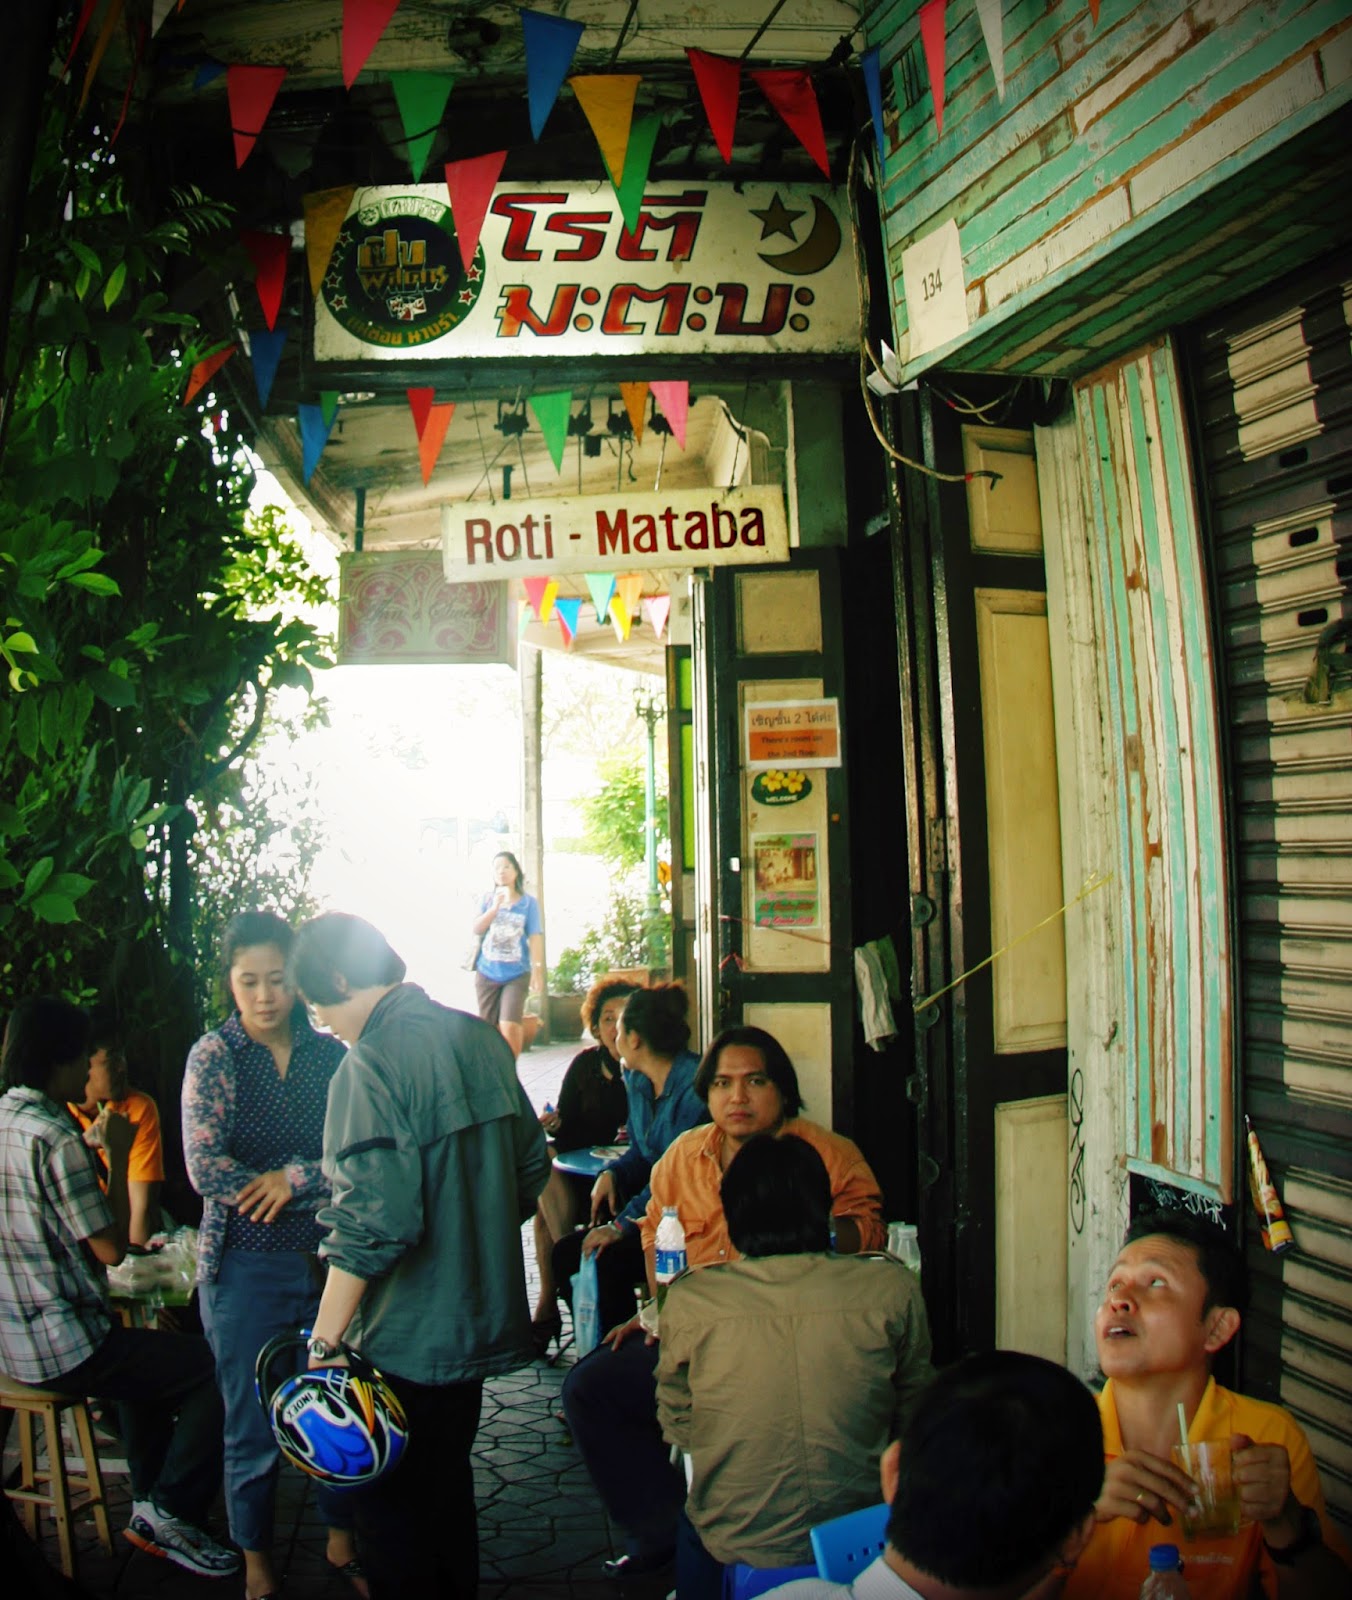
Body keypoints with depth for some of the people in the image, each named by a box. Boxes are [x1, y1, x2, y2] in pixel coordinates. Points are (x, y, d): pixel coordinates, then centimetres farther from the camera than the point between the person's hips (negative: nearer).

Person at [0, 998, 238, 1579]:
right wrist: (118, 1155, -12)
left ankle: (147, 1508, 30)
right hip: (63, 1349, -10)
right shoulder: (56, 1139, -23)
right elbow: (111, 1248, -20)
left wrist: (97, 1153, 13)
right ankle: (169, 1511, 8)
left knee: (147, 1350, 32)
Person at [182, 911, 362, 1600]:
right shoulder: (214, 1055, -7)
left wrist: (293, 1178, -19)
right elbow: (206, 1169, -17)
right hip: (247, 1265, -2)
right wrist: (322, 1197, -15)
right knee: (253, 1426, 9)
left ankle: (342, 1539, 36)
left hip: (328, 1258, 3)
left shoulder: (329, 1054, 1)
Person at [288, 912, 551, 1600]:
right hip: (480, 1320, 8)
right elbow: (531, 1168, 12)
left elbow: (372, 1223, -25)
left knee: (391, 1506, 8)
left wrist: (323, 1342, -21)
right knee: (448, 1482, 23)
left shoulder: (371, 1065, -19)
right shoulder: (480, 1038, 3)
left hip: (405, 1340, -8)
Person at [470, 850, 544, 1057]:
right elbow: (477, 929, -2)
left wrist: (537, 970, -9)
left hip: (516, 974, -2)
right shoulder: (487, 899, 6)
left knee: (509, 1026, -16)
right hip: (487, 973, 3)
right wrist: (495, 907, -15)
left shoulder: (528, 902, 0)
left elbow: (535, 937, -3)